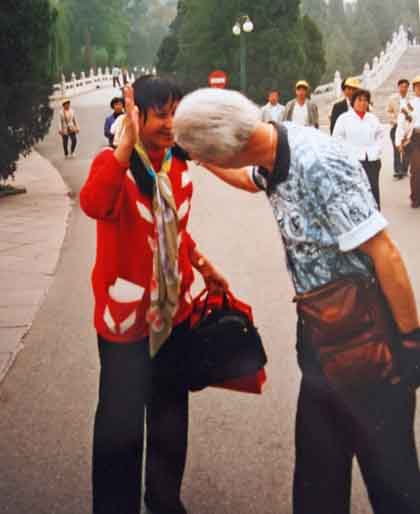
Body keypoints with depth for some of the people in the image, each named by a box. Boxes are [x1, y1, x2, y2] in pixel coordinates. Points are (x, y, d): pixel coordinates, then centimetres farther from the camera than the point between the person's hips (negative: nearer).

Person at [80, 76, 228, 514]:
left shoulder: (178, 167, 3)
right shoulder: (113, 163, -17)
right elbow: (93, 205, -42)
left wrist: (205, 267, 15)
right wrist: (128, 143, -43)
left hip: (173, 310, 7)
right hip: (125, 314, -6)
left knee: (170, 410, 19)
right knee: (121, 418, 2)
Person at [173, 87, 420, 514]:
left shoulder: (318, 164, -25)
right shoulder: (274, 154, 1)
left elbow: (385, 254, -23)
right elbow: (251, 180, 29)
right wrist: (200, 157, 21)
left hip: (361, 326, -9)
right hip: (317, 321, 9)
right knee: (317, 462, 20)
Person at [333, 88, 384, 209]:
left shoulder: (373, 118, 14)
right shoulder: (344, 118, 2)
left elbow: (380, 135, 20)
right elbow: (337, 138, 0)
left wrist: (377, 150, 5)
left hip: (372, 159, 3)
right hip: (352, 160, -3)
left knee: (373, 189, 0)